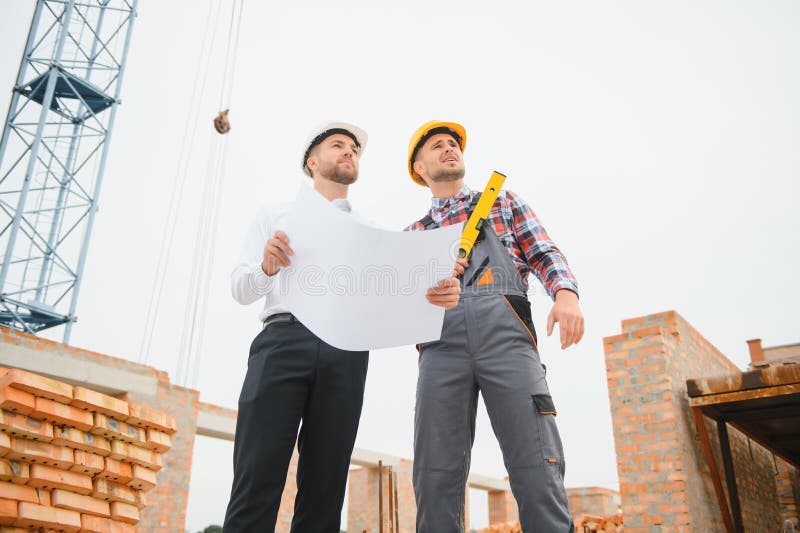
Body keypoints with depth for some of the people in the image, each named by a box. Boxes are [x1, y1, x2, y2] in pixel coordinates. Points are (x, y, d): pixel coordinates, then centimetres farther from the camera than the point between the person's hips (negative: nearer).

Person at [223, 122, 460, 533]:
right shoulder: (275, 216, 22)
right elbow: (240, 289, 11)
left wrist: (439, 293, -14)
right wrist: (266, 266, -12)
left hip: (347, 351, 2)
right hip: (284, 341, -1)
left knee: (324, 491, -2)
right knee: (257, 484, -13)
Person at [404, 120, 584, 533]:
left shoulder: (501, 201, 27)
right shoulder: (414, 234, 29)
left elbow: (543, 253, 13)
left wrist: (566, 293, -8)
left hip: (503, 328, -1)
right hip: (441, 339, 2)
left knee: (537, 468, -13)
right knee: (437, 476, -9)